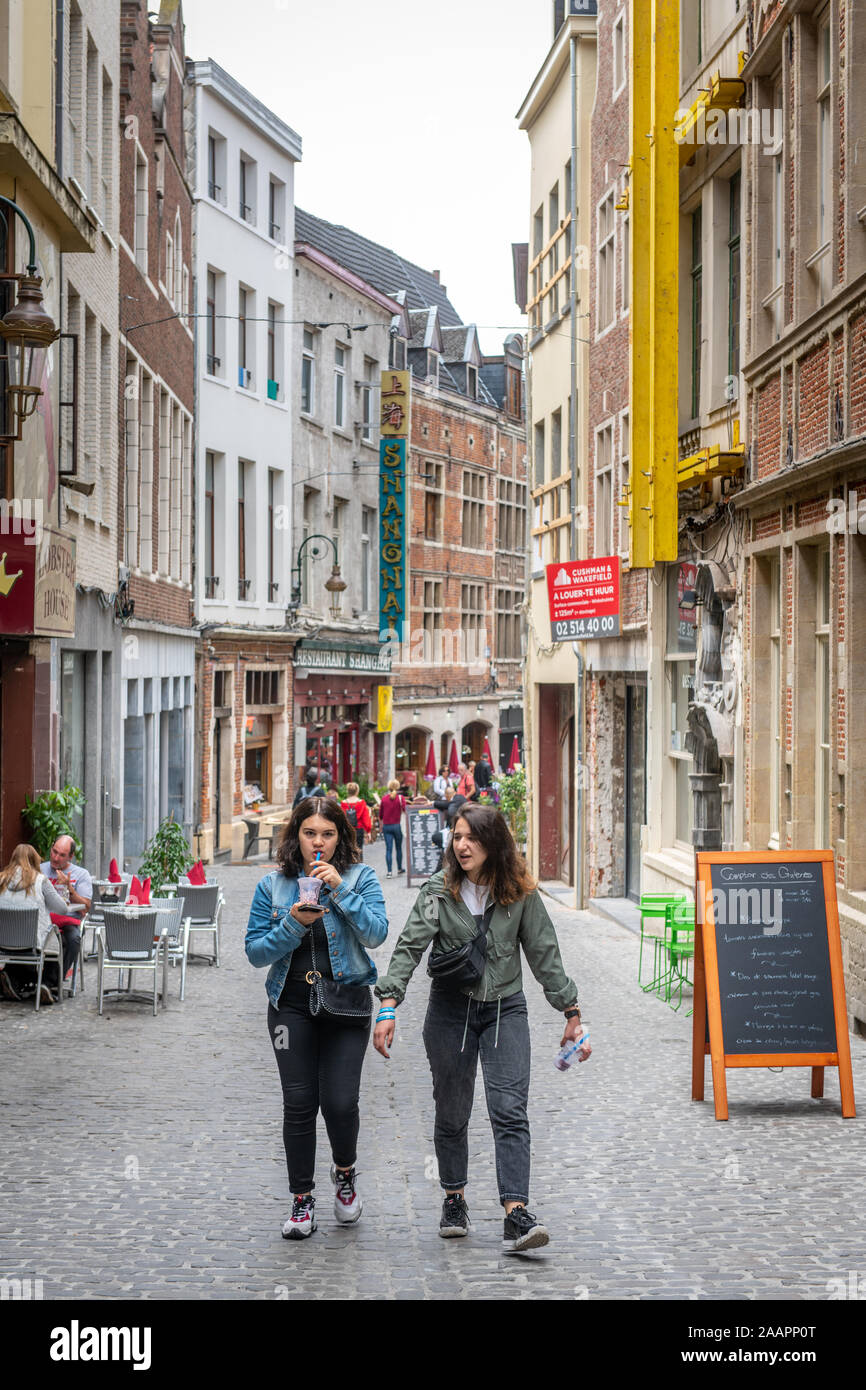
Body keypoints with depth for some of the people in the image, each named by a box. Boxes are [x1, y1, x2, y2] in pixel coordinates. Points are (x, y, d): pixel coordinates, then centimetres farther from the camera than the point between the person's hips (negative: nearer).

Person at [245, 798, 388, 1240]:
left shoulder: (360, 878, -1)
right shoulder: (273, 885, 2)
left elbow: (375, 934, -13)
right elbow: (255, 951, 0)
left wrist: (340, 889, -21)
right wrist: (294, 925, -16)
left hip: (346, 1005, -1)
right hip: (292, 1007, 1)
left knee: (340, 1101, -8)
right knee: (299, 1102, 0)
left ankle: (344, 1171, 23)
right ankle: (302, 1199, 13)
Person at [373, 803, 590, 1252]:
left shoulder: (520, 894, -1)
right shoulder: (439, 892, -3)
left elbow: (545, 955, 5)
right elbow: (409, 947, -9)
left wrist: (571, 1013, 4)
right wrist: (388, 1005, -21)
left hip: (505, 1010, 0)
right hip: (450, 1009, 0)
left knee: (510, 1110, -13)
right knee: (452, 1113, 10)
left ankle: (516, 1214, -19)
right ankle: (454, 1199, 30)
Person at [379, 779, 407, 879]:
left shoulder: (384, 799, 2)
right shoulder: (400, 798, -5)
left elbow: (380, 815, 8)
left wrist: (381, 826, 20)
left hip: (386, 826, 1)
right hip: (397, 825, -1)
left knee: (388, 849, -1)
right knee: (398, 848, 15)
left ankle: (389, 871, -8)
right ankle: (399, 868, 28)